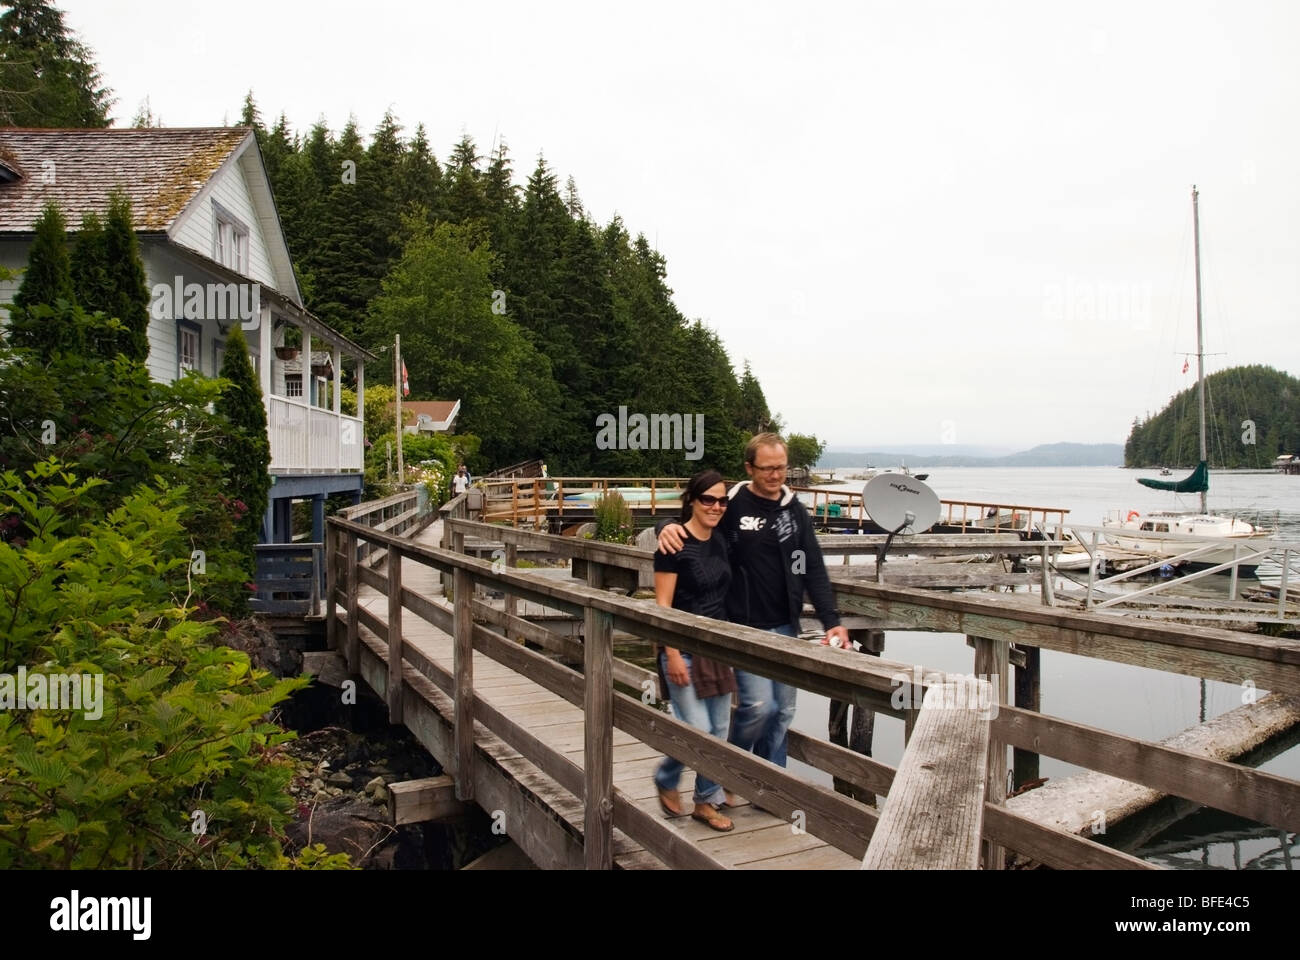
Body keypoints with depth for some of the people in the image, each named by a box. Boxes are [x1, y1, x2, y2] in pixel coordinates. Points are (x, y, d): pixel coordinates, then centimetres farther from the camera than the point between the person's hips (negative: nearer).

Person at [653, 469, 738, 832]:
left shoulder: (720, 543, 6)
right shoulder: (675, 544, -15)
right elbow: (662, 605, -15)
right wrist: (672, 655, -18)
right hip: (685, 649, -7)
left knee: (718, 730, 12)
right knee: (697, 730, -6)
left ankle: (707, 801, 27)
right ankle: (665, 780, 22)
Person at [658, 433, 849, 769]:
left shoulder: (795, 510, 6)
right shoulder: (732, 504, -7)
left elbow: (814, 570, 7)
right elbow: (691, 520, 3)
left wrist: (831, 621, -1)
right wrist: (668, 527, -21)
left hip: (786, 627, 5)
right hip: (745, 627, -5)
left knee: (782, 711, 10)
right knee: (759, 705, -14)